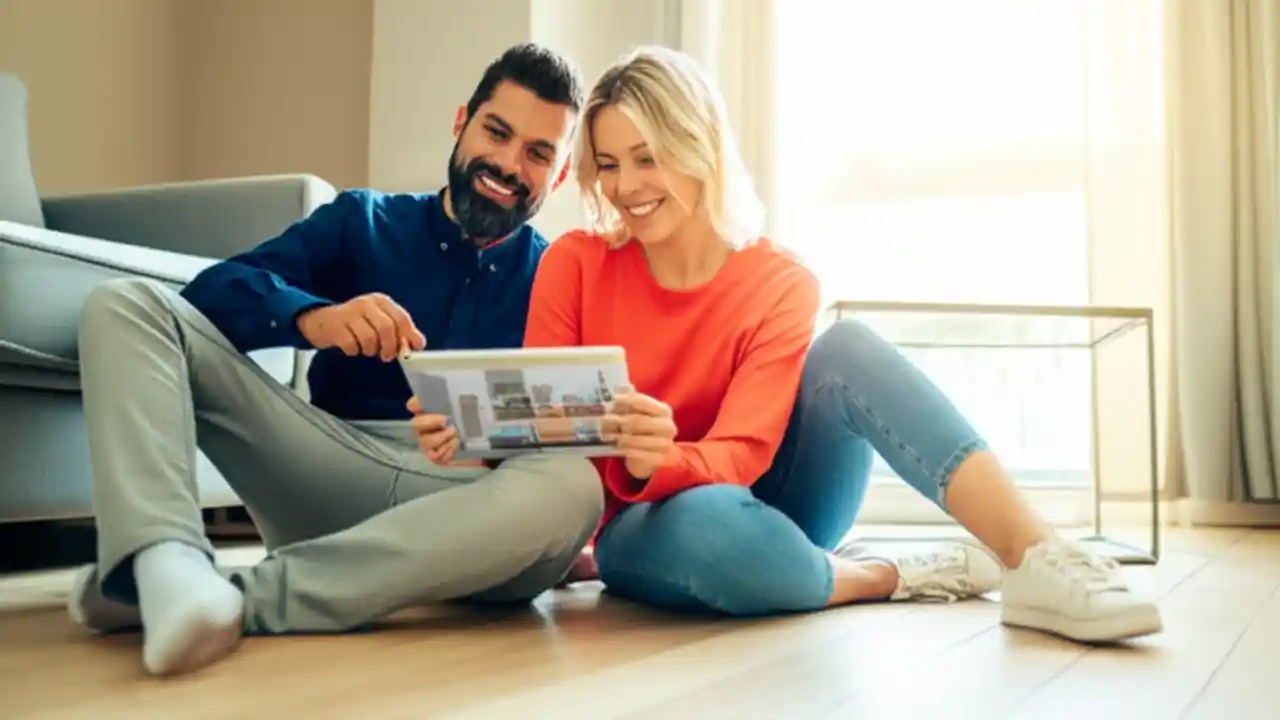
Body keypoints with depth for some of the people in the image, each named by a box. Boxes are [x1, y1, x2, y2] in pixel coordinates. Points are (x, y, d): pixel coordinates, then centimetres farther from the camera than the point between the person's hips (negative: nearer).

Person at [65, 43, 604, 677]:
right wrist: (312, 317, -23)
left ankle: (239, 596, -36)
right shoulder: (362, 221, 14)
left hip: (463, 500, -1)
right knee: (125, 304, -9)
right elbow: (215, 289, -1)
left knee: (572, 486, -35)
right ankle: (171, 567, -38)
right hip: (329, 472, 2)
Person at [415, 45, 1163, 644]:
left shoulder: (781, 283, -8)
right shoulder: (573, 265, -7)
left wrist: (658, 460, -41)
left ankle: (1036, 562, -33)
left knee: (848, 348, -25)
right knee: (710, 522, -40)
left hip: (764, 503, 1)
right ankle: (901, 571, -16)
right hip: (642, 529, -1)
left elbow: (741, 456, -19)